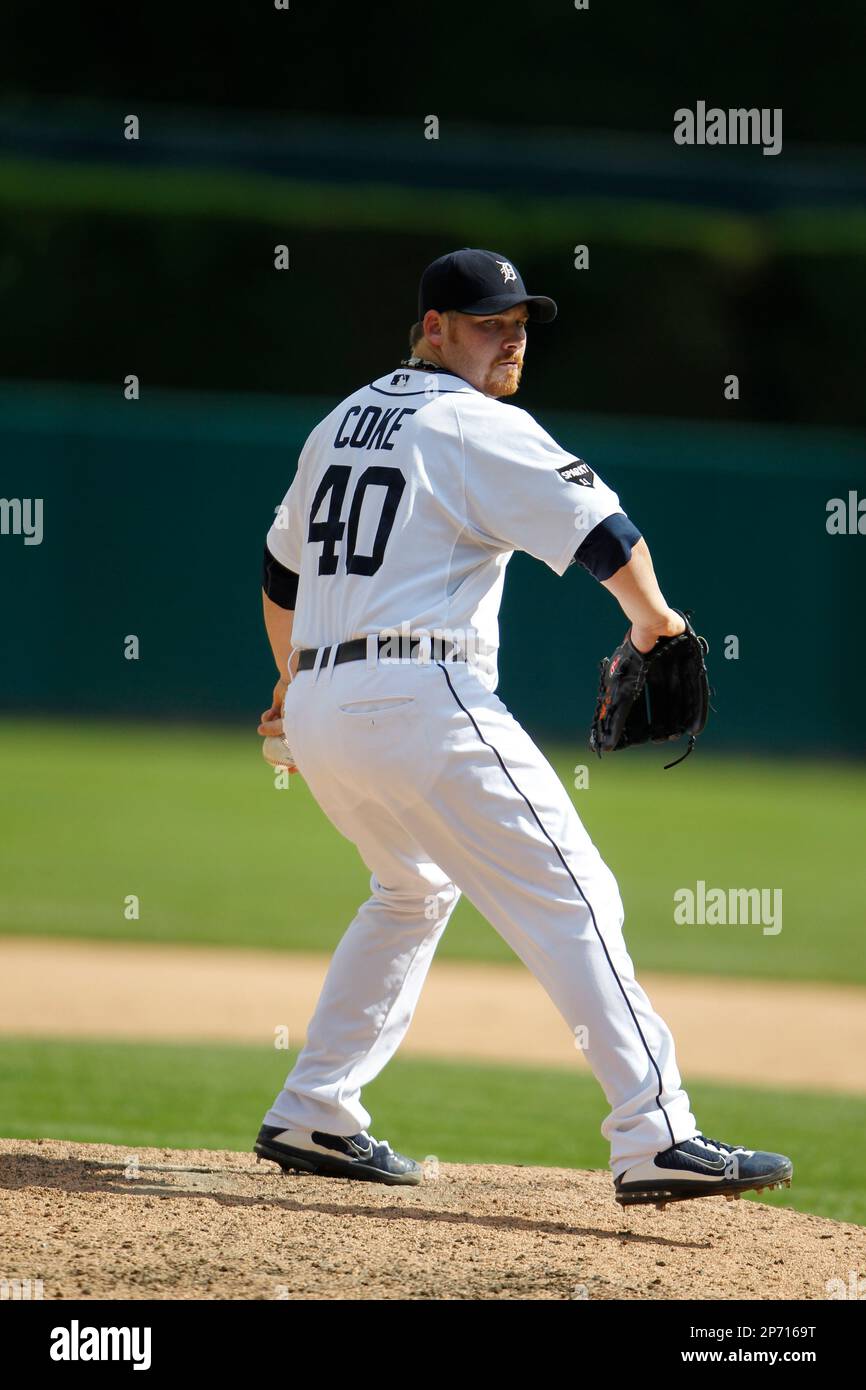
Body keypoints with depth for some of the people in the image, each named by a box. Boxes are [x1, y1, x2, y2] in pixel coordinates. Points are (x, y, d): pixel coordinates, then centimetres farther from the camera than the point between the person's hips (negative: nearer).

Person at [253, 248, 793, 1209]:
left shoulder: (345, 420, 19)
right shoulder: (479, 427, -6)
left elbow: (281, 570, 30)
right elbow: (603, 532, -13)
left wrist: (294, 683, 44)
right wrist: (653, 619, 5)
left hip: (319, 708, 9)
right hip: (424, 699, -9)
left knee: (413, 892, 30)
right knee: (572, 899, -10)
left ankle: (311, 1119, 29)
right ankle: (657, 1137, -22)